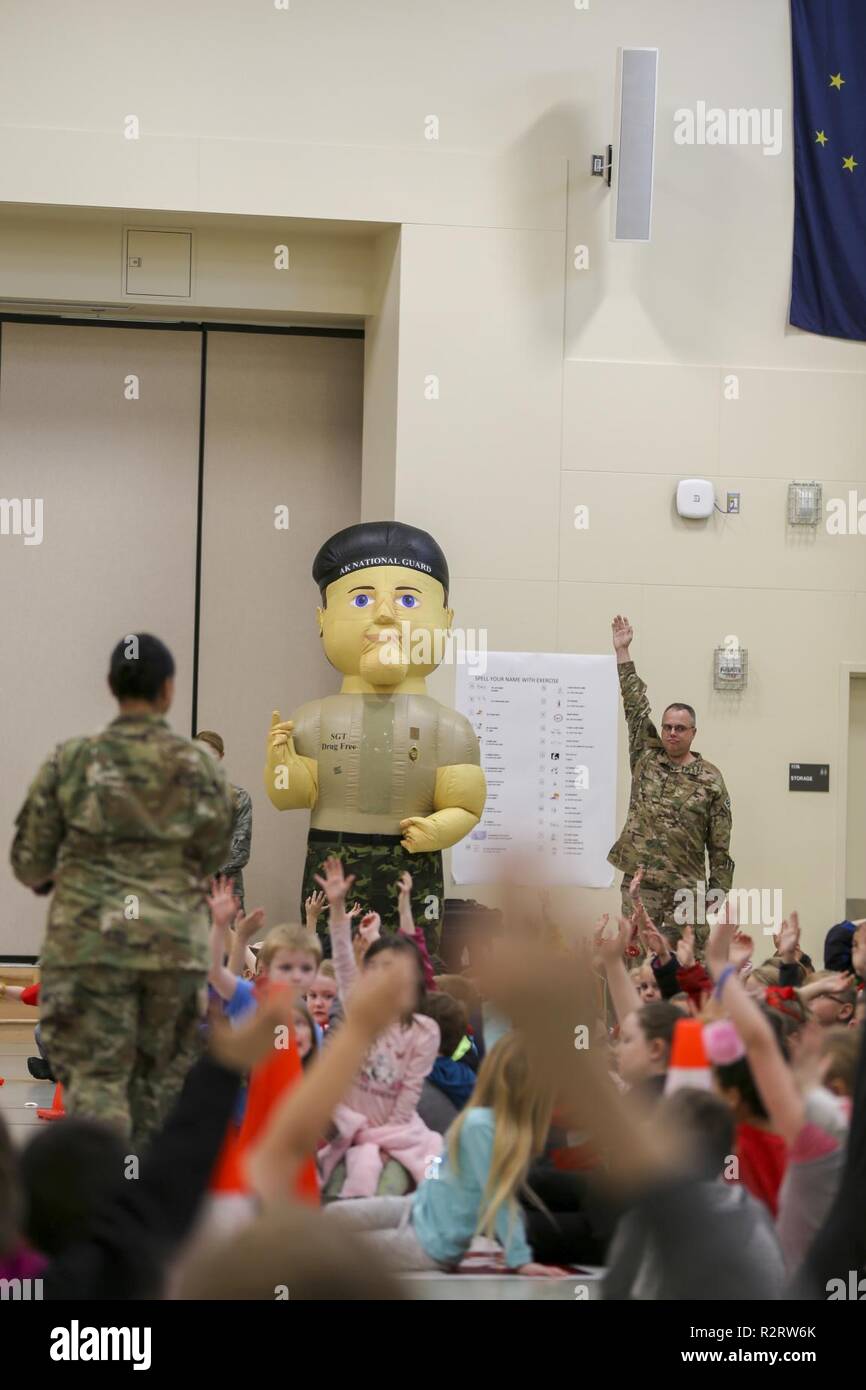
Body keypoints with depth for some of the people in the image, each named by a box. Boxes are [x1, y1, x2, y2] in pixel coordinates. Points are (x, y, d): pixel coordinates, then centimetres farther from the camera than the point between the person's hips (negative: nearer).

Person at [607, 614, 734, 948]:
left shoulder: (710, 780, 2)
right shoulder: (646, 760, 10)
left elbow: (720, 845, 2)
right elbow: (635, 707, 9)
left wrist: (718, 891, -4)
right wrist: (622, 652, 8)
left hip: (686, 888, -2)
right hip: (638, 883, 2)